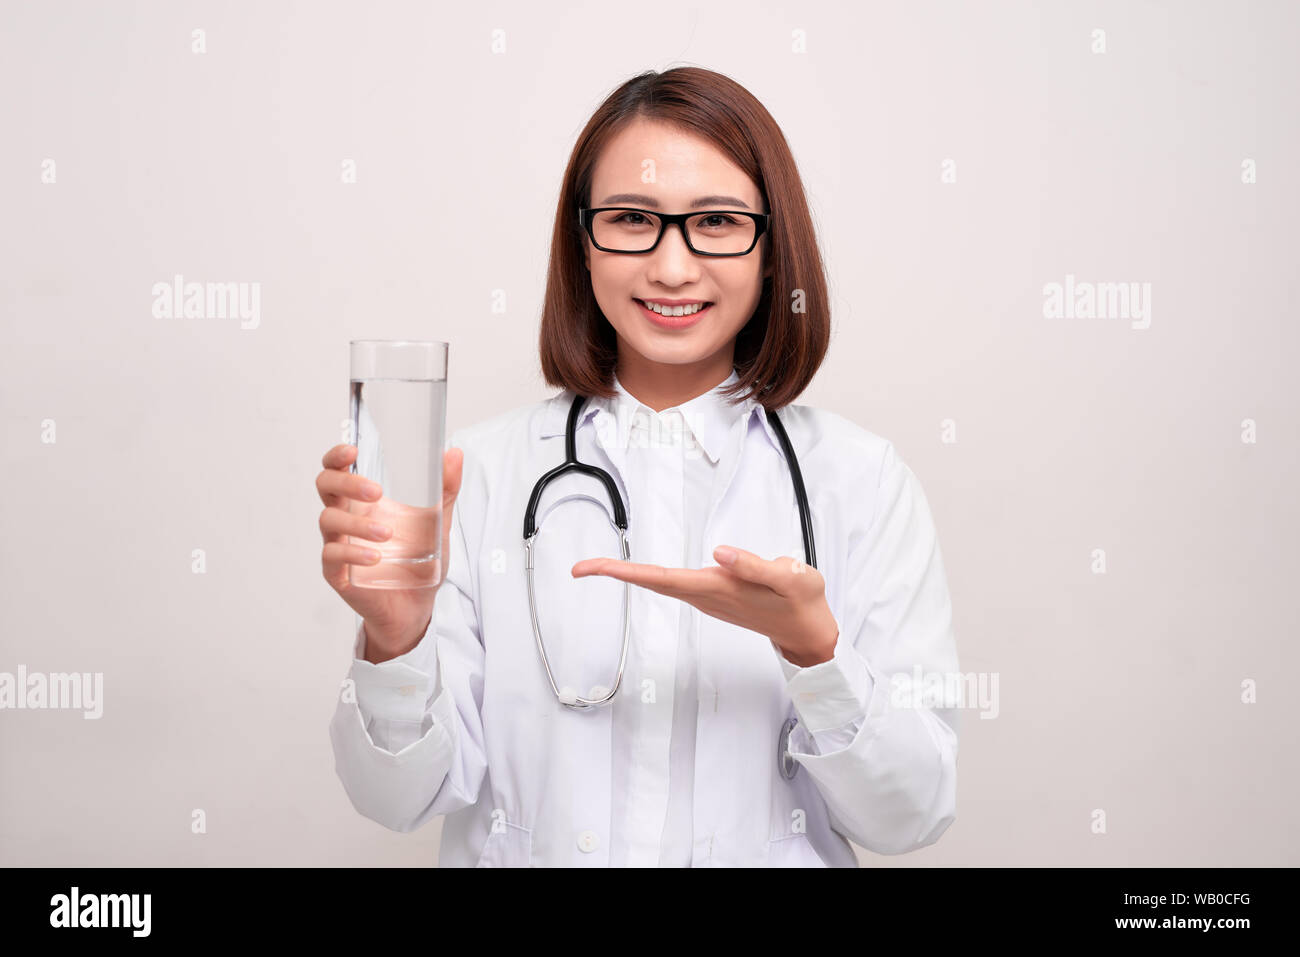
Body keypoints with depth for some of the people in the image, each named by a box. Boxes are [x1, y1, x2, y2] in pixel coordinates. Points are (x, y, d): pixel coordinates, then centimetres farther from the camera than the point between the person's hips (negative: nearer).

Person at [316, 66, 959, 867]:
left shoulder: (865, 481, -1)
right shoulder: (482, 470, -1)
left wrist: (812, 646, -18)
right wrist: (395, 637, -21)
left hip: (775, 854, 0)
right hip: (525, 853, 1)